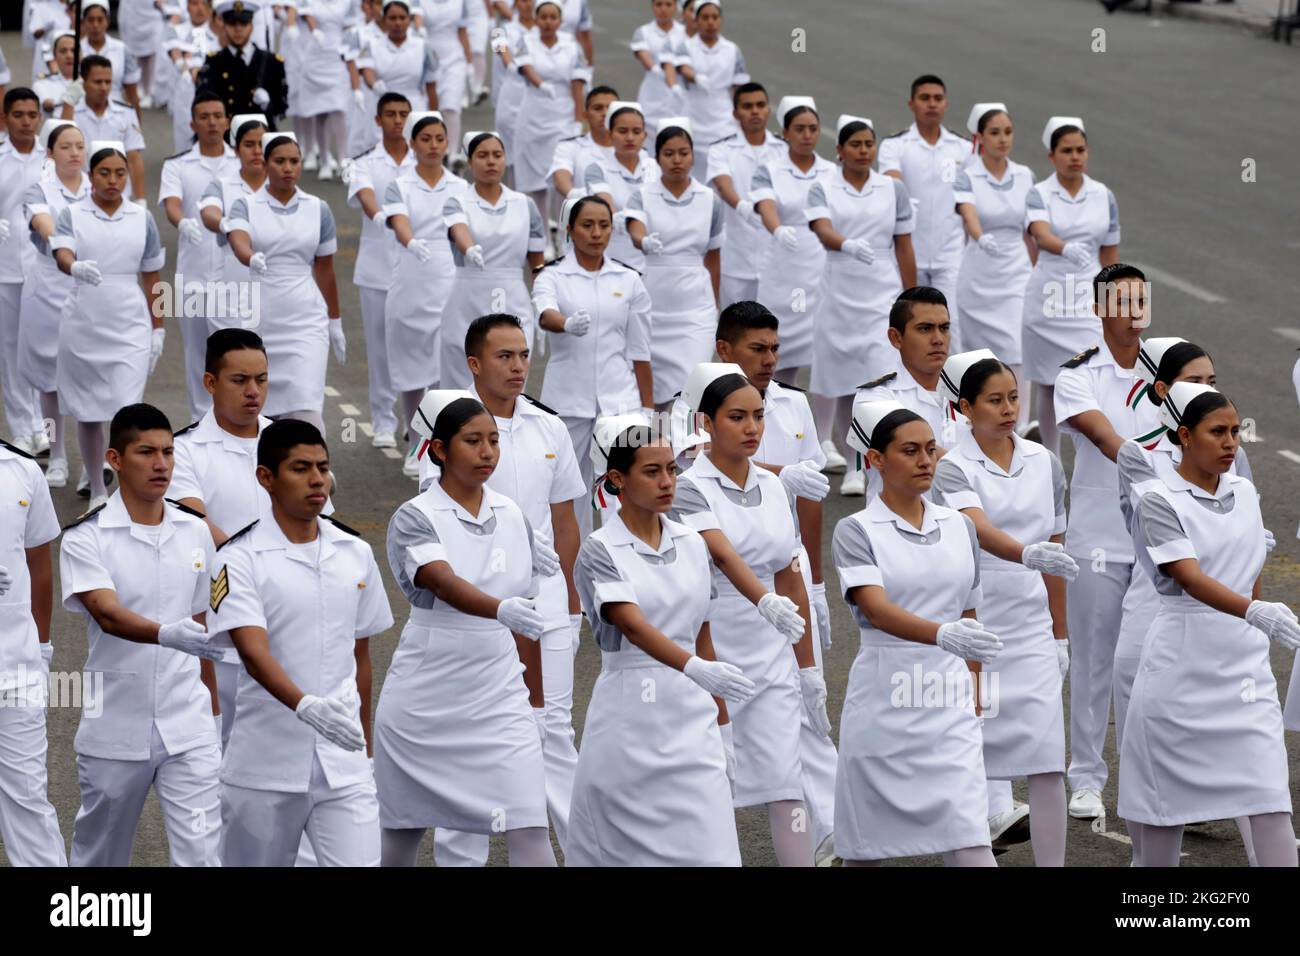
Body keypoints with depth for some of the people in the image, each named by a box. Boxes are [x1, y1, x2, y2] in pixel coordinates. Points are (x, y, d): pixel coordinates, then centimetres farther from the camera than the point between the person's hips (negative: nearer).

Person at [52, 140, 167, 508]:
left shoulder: (142, 218, 4)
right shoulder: (72, 215, -2)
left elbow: (151, 277, 9)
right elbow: (61, 255, -21)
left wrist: (158, 329, 8)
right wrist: (76, 267, -45)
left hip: (130, 328, 0)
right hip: (83, 326, 0)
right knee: (88, 413, 10)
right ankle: (96, 492, 24)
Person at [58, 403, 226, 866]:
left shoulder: (196, 533, 6)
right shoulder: (85, 538, -8)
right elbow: (108, 614, -24)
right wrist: (167, 634, -43)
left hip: (188, 728, 2)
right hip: (114, 729, -2)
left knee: (201, 853, -8)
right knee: (99, 856, 12)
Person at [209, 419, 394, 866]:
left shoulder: (356, 553, 9)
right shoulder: (241, 558, -7)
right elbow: (253, 650, -21)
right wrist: (305, 705, -38)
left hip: (344, 768, 3)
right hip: (265, 768, -3)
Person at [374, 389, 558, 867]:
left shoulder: (512, 515, 5)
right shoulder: (415, 518, -11)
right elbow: (446, 584, -29)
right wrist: (501, 610, -47)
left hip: (498, 696, 3)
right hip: (424, 698, -3)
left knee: (529, 829, -11)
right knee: (402, 830, 12)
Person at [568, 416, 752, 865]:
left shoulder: (693, 544, 9)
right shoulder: (600, 551, -8)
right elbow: (634, 626, -24)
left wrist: (723, 726, 13)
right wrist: (695, 669, -41)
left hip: (692, 718, 4)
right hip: (630, 722, -4)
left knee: (709, 849, -5)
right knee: (618, 849, 5)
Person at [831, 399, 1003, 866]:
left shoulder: (960, 526, 9)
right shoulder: (856, 531, -6)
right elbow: (876, 609, -22)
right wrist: (942, 634, -39)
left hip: (949, 700, 2)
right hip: (884, 700, -2)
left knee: (969, 838, -10)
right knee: (867, 845, 9)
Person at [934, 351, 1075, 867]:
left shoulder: (1045, 463, 7)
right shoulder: (953, 468, -8)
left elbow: (1052, 551, 14)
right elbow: (981, 531, -27)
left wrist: (1060, 634, 16)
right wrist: (1027, 554, -46)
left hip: (1030, 627, 3)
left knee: (1047, 756, -6)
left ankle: (1052, 864, -4)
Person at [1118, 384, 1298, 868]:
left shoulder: (1245, 492, 8)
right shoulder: (1161, 501, -10)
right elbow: (1190, 577, -24)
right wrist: (1255, 612, -38)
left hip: (1245, 659, 4)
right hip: (1183, 660, -4)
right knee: (1168, 792, 6)